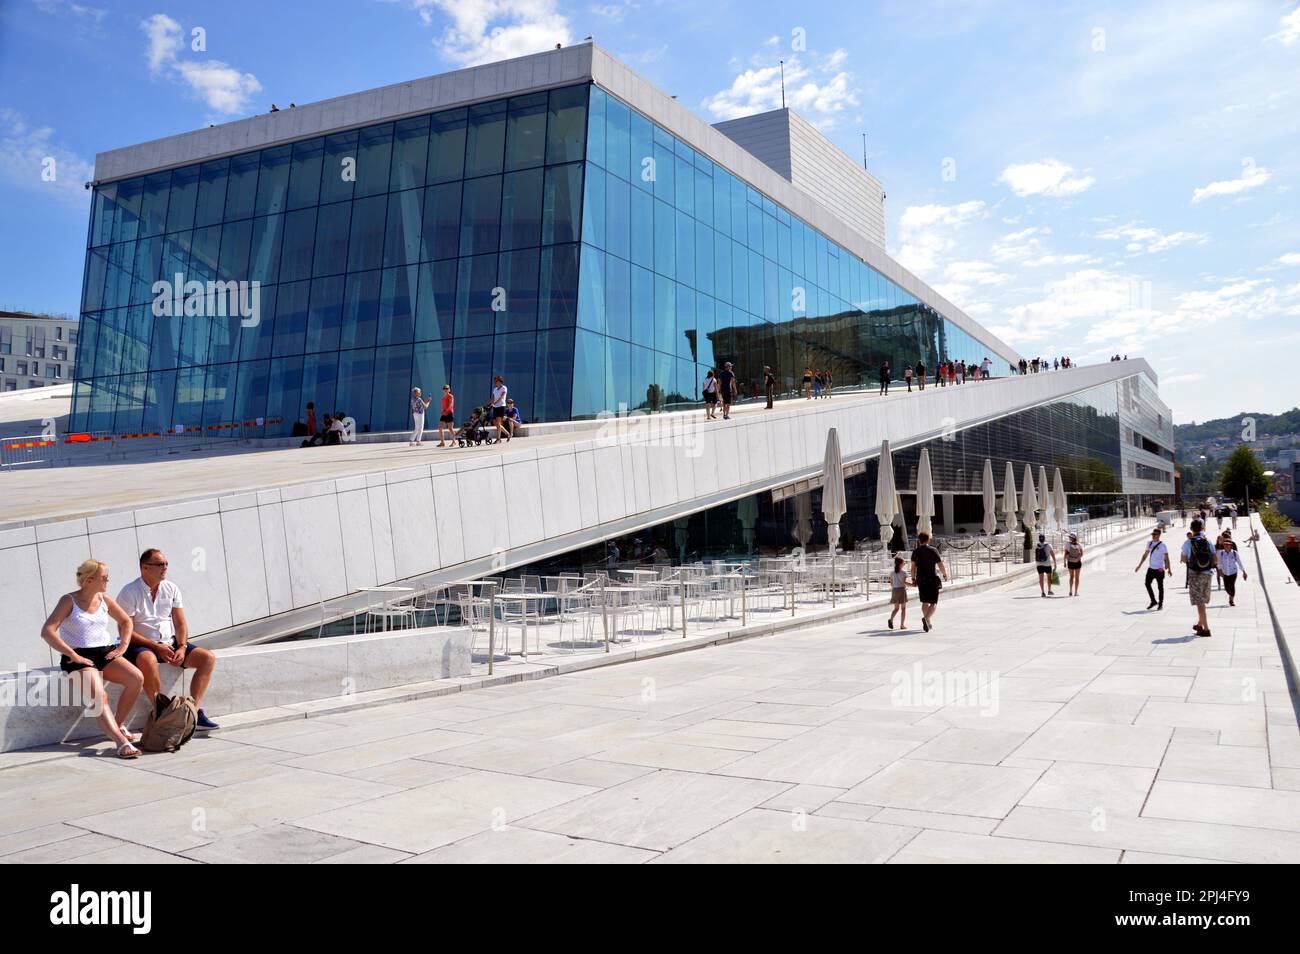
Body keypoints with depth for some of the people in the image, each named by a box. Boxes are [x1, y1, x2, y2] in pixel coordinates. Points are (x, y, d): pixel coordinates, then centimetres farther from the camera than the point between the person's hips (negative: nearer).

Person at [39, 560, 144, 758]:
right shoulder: (69, 601, -4)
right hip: (79, 657, -5)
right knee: (99, 695, -29)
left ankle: (118, 725, -2)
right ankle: (121, 741, -41)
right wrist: (72, 655, -18)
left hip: (105, 652, 5)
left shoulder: (104, 599, 11)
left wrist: (123, 645, 9)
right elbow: (47, 632, -14)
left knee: (136, 678, -20)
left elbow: (126, 621, 25)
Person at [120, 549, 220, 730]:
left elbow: (180, 623, 9)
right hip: (141, 646, -6)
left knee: (208, 658, -13)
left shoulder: (171, 589, 8)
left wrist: (182, 647, -9)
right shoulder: (129, 593, -8)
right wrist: (157, 647, -19)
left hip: (170, 643, 6)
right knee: (148, 661, -40)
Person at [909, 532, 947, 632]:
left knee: (924, 602, 16)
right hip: (932, 579, -3)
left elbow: (913, 567, 1)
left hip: (920, 580, 4)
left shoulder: (915, 552, 2)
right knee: (934, 603, 0)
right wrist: (945, 575, 10)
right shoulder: (933, 551, -6)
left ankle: (928, 623, 21)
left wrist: (913, 578, 11)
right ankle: (926, 618, -25)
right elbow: (941, 566, -7)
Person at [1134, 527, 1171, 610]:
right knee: (1147, 583, 1)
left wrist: (1169, 569, -10)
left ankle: (1161, 603, 15)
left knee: (1160, 586, 4)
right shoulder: (1149, 543, 8)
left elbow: (1166, 558, -7)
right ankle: (1153, 601, 15)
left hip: (1159, 569, -5)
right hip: (1151, 568, 5)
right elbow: (1145, 555, 18)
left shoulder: (1162, 545, -8)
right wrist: (1139, 565, 18)